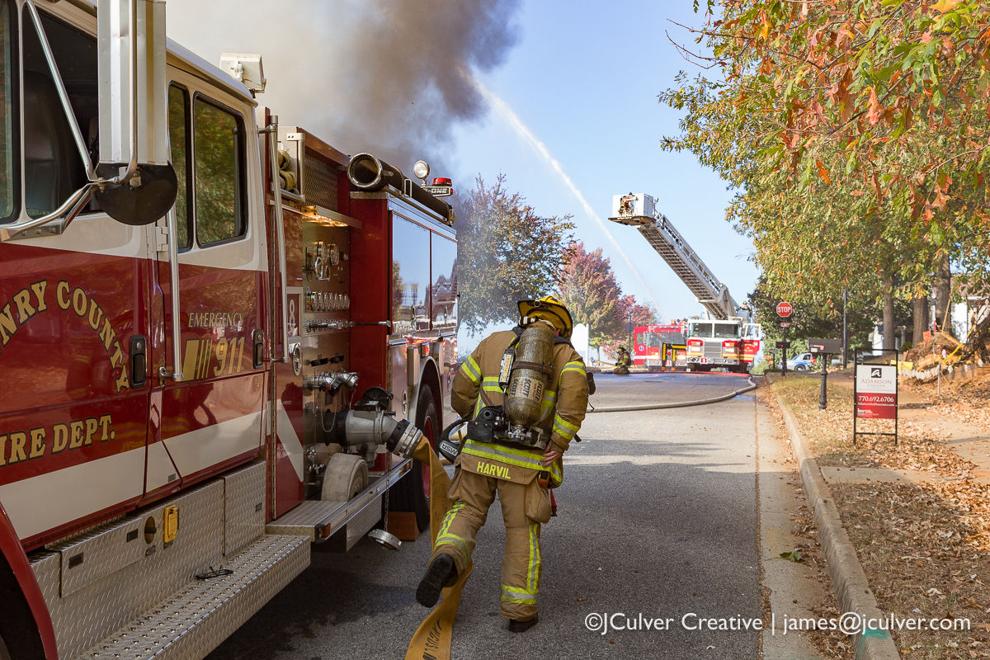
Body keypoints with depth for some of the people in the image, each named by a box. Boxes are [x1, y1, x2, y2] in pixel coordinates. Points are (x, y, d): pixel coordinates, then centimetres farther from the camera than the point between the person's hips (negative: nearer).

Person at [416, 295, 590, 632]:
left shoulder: (493, 342, 13)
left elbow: (462, 389, 14)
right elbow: (575, 388, -16)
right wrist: (558, 445, -11)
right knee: (522, 532, 13)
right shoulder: (565, 354, 6)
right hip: (527, 461, -1)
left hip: (480, 451, 1)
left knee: (466, 511, 17)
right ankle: (519, 610, 19)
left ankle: (447, 558, -11)